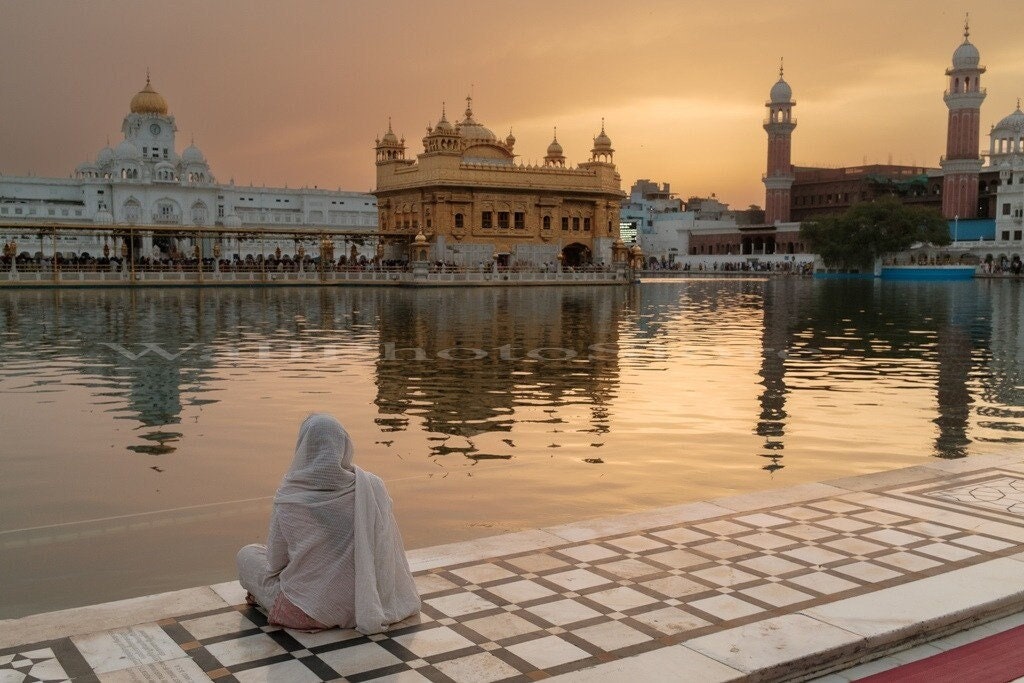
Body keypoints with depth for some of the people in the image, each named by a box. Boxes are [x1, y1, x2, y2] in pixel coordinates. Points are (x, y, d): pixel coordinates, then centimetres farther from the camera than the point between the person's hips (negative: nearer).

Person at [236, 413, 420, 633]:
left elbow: (276, 562, -5)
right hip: (361, 604, 4)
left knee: (246, 555, 21)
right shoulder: (373, 487, -13)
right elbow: (388, 549, -1)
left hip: (308, 612, -3)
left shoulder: (288, 498, -18)